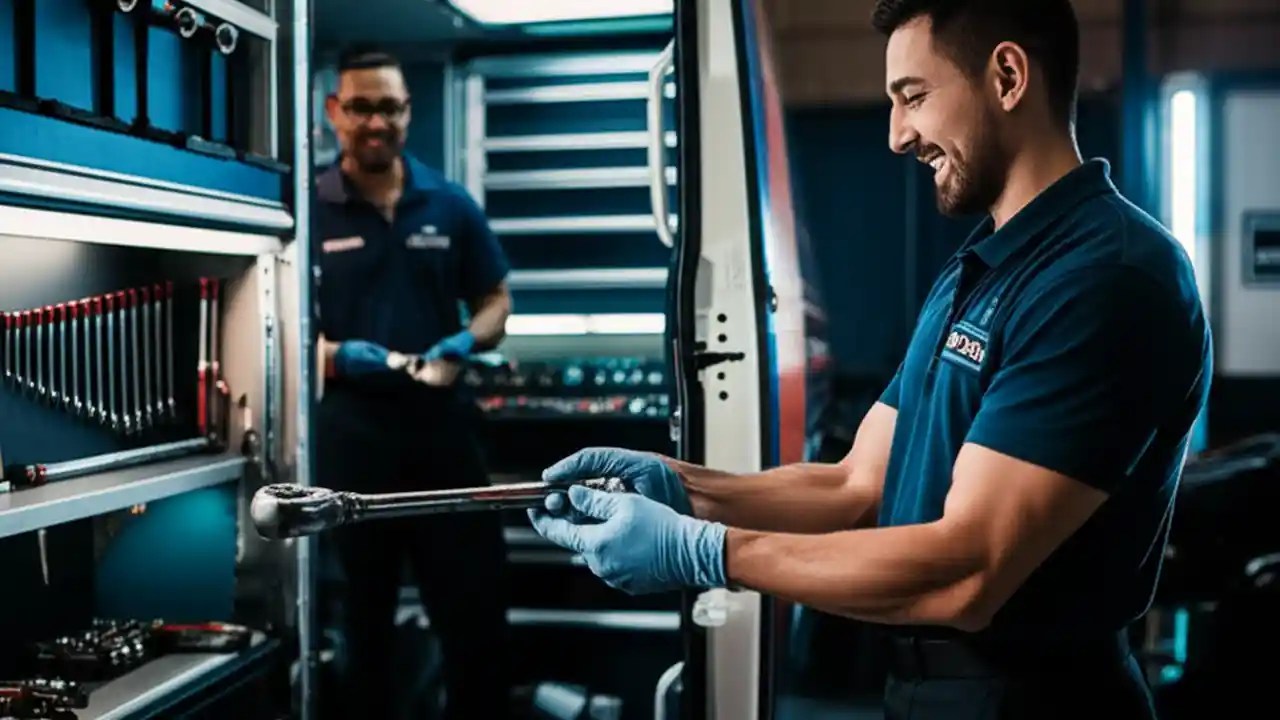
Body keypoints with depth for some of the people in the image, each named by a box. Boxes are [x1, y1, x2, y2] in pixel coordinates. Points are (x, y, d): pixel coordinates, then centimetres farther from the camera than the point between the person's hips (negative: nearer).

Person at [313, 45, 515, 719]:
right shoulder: (308, 211, -2)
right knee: (366, 600, 14)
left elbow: (494, 300, 11)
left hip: (441, 417, 2)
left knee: (475, 599, 6)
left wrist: (466, 341, -10)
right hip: (350, 426, -1)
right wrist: (336, 354, -19)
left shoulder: (451, 205, 6)